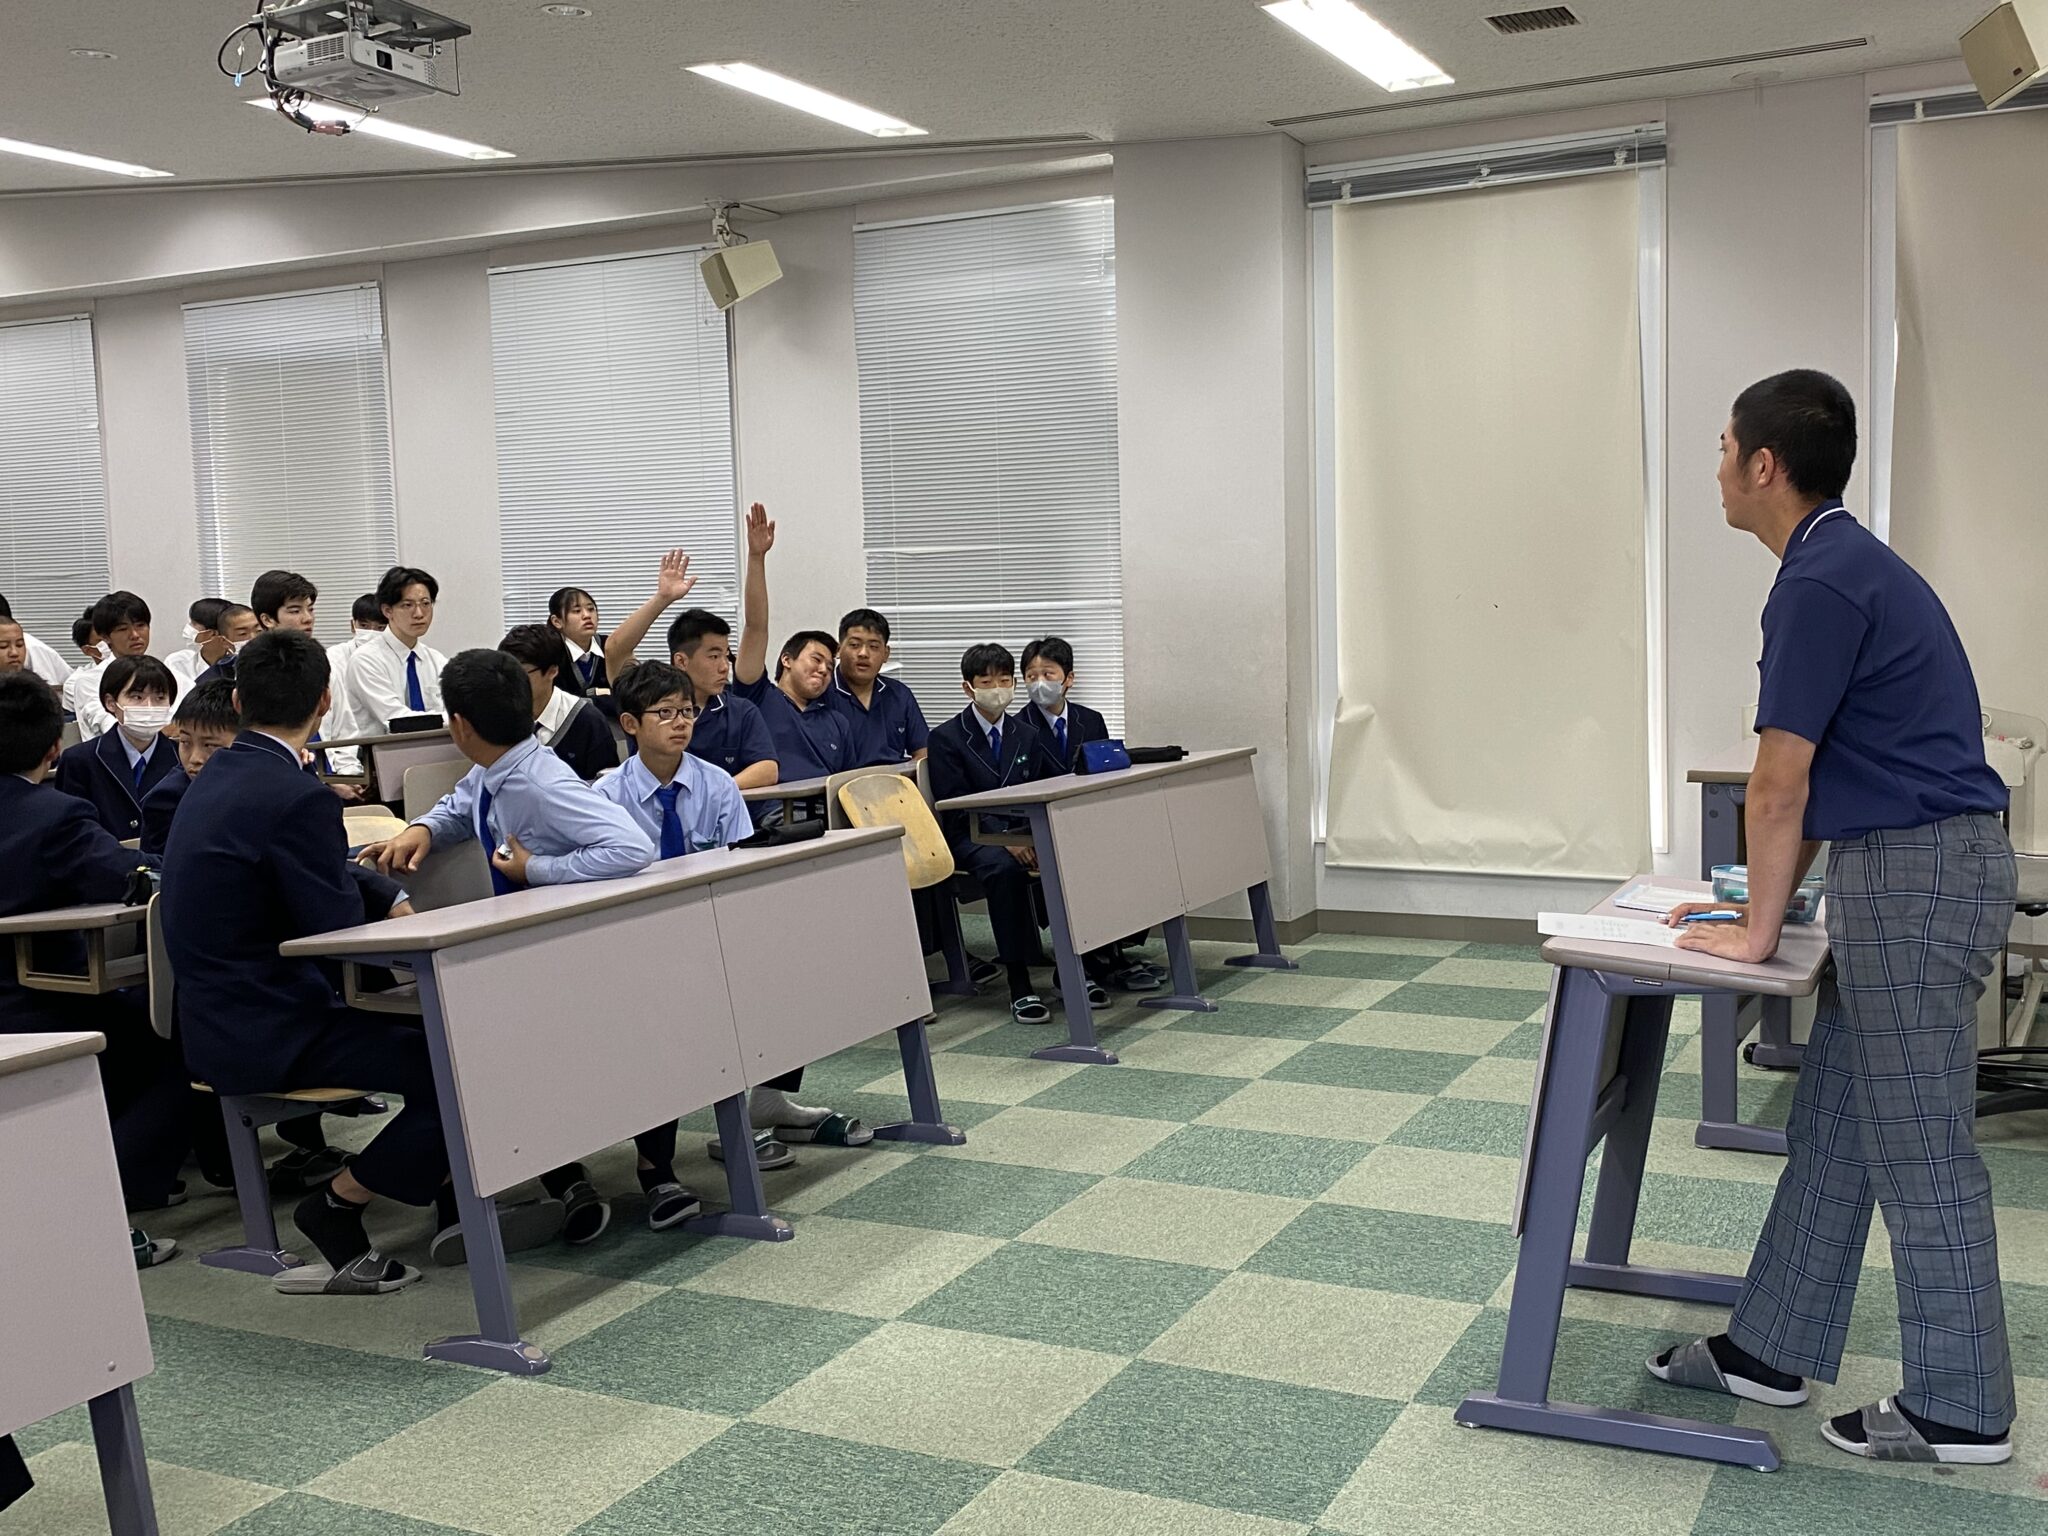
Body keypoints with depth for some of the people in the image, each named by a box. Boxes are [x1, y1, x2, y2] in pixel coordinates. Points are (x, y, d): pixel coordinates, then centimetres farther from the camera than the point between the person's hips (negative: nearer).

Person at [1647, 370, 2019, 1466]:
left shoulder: (1821, 581, -17)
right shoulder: (1847, 564, 15)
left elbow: (1781, 782, -15)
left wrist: (1758, 930, -6)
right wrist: (1774, 898, 20)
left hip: (1915, 875, -10)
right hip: (1903, 872, 10)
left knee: (1919, 1153, 0)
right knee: (1833, 1129, 14)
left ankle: (1959, 1410, 13)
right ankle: (1770, 1352, 24)